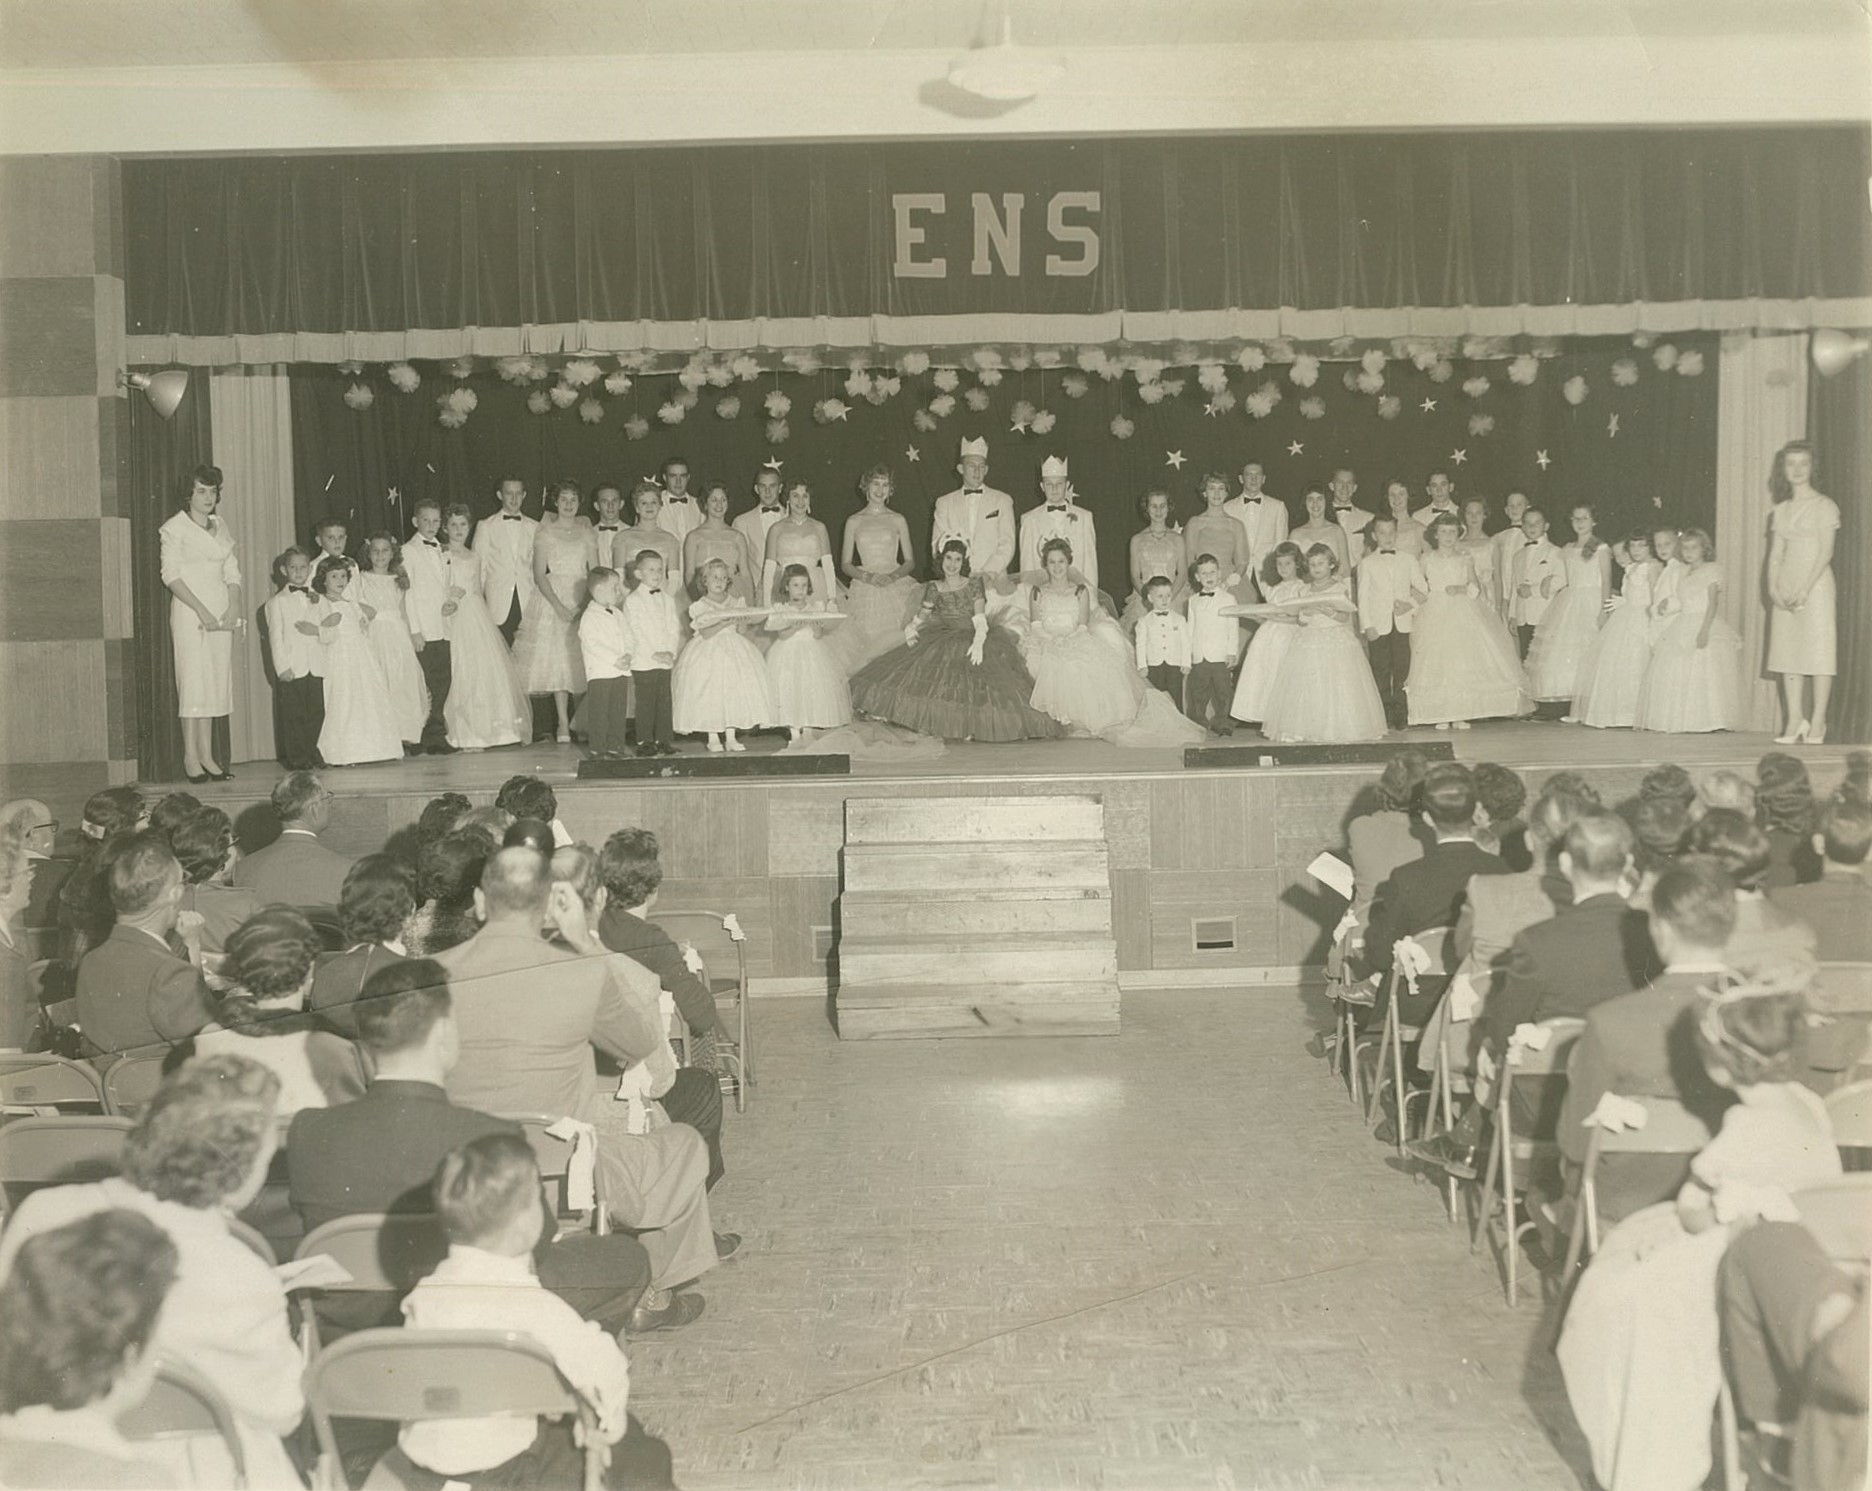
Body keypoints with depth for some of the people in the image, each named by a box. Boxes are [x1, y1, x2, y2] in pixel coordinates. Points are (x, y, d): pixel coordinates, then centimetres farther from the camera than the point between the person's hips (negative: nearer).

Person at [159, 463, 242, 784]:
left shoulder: (220, 525, 15)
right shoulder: (175, 527, -2)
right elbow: (171, 574, -9)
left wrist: (234, 607, -3)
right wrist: (201, 610, -16)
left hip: (222, 610, 6)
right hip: (189, 610, -5)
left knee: (216, 681, 4)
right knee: (193, 680, -6)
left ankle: (207, 755, 8)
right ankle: (191, 757, -2)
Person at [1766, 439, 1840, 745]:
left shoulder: (1824, 506, -3)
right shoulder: (1781, 510, 13)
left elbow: (1825, 553, -9)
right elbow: (1775, 554, 11)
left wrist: (1805, 588, -18)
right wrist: (1773, 586, -5)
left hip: (1815, 583, -5)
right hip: (1786, 586, 5)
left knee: (1818, 649, -5)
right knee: (1788, 650, 3)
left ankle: (1817, 722, -2)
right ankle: (1795, 721, 8)